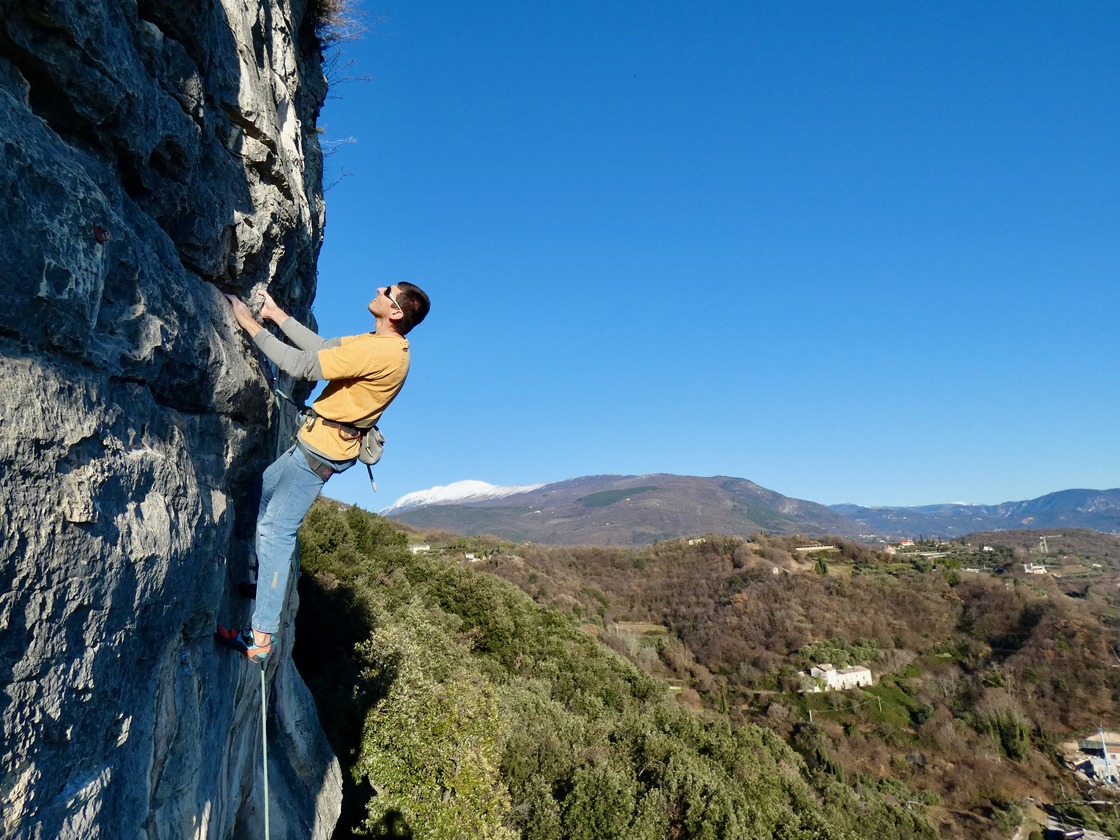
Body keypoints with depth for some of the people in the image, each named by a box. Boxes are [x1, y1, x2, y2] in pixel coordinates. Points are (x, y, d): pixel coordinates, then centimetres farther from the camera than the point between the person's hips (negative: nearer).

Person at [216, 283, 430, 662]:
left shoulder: (379, 352, -26)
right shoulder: (384, 343, 5)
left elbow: (300, 364, -24)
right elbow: (323, 347, 15)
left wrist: (251, 324, -14)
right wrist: (276, 314, 14)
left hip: (322, 448, -10)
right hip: (316, 441, 10)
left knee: (276, 531, -8)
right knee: (261, 492, 24)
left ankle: (261, 638, -4)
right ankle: (264, 575, 34)